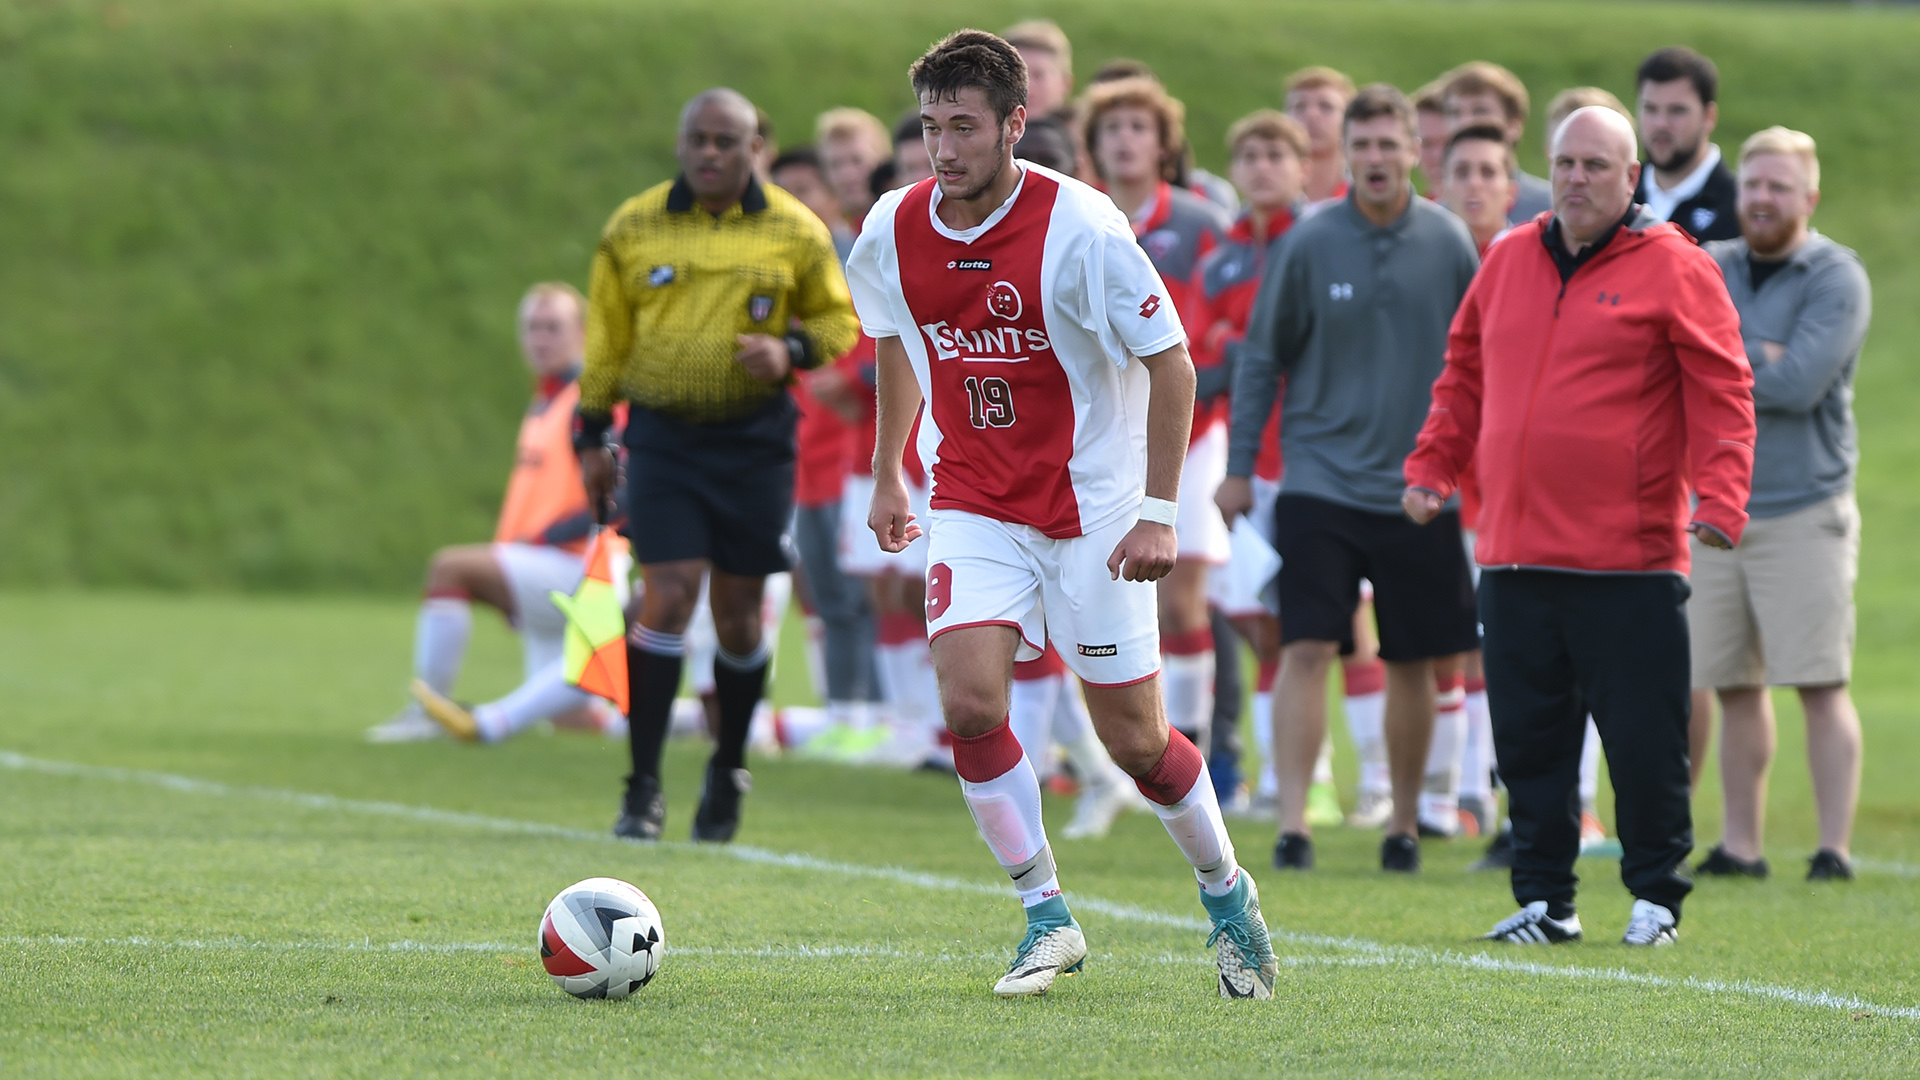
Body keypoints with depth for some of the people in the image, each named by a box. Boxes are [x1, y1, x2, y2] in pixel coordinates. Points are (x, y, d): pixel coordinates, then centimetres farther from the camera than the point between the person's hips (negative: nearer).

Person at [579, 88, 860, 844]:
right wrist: (592, 434, 10)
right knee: (667, 596, -12)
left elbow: (837, 318, 11)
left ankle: (728, 773, 27)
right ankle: (644, 788, -6)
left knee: (739, 609, 5)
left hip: (754, 440, 1)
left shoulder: (795, 233, 1)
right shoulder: (633, 228, 2)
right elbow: (605, 336, 11)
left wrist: (792, 350, -10)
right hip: (662, 435, -1)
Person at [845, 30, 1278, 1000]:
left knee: (1133, 739, 2)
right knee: (969, 701, -17)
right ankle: (1046, 918, -1)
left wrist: (1158, 512, -15)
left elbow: (1169, 362, -11)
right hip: (973, 509, 3)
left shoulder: (1079, 227, -18)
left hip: (1093, 511, -3)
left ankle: (1226, 891, 28)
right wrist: (886, 474, 21)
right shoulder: (893, 231, -4)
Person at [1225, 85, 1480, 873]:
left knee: (1413, 663, 8)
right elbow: (1261, 359, 4)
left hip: (1420, 488, 2)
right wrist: (1239, 468, 2)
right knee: (1306, 650, -13)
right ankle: (1292, 823, -13)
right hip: (1321, 478, -2)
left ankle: (1404, 823, 22)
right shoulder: (1308, 246, -3)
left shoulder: (1447, 242, 0)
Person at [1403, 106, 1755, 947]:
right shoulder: (1507, 263, 14)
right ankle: (1544, 900, 15)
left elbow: (1720, 395, -6)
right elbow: (1464, 378, 23)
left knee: (1643, 740, -2)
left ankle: (1655, 898, 10)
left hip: (1630, 561, -5)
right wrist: (1432, 467, 12)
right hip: (1516, 554, 5)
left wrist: (1719, 499, -17)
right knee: (1528, 738, 6)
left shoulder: (1674, 270, -1)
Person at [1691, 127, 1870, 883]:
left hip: (1804, 512, -5)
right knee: (1735, 688, 9)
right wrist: (1760, 362, -10)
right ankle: (1740, 845, 16)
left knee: (1820, 685, -7)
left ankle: (1835, 848, -5)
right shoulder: (1707, 269, 12)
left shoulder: (1836, 279, -4)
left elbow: (1800, 382, -16)